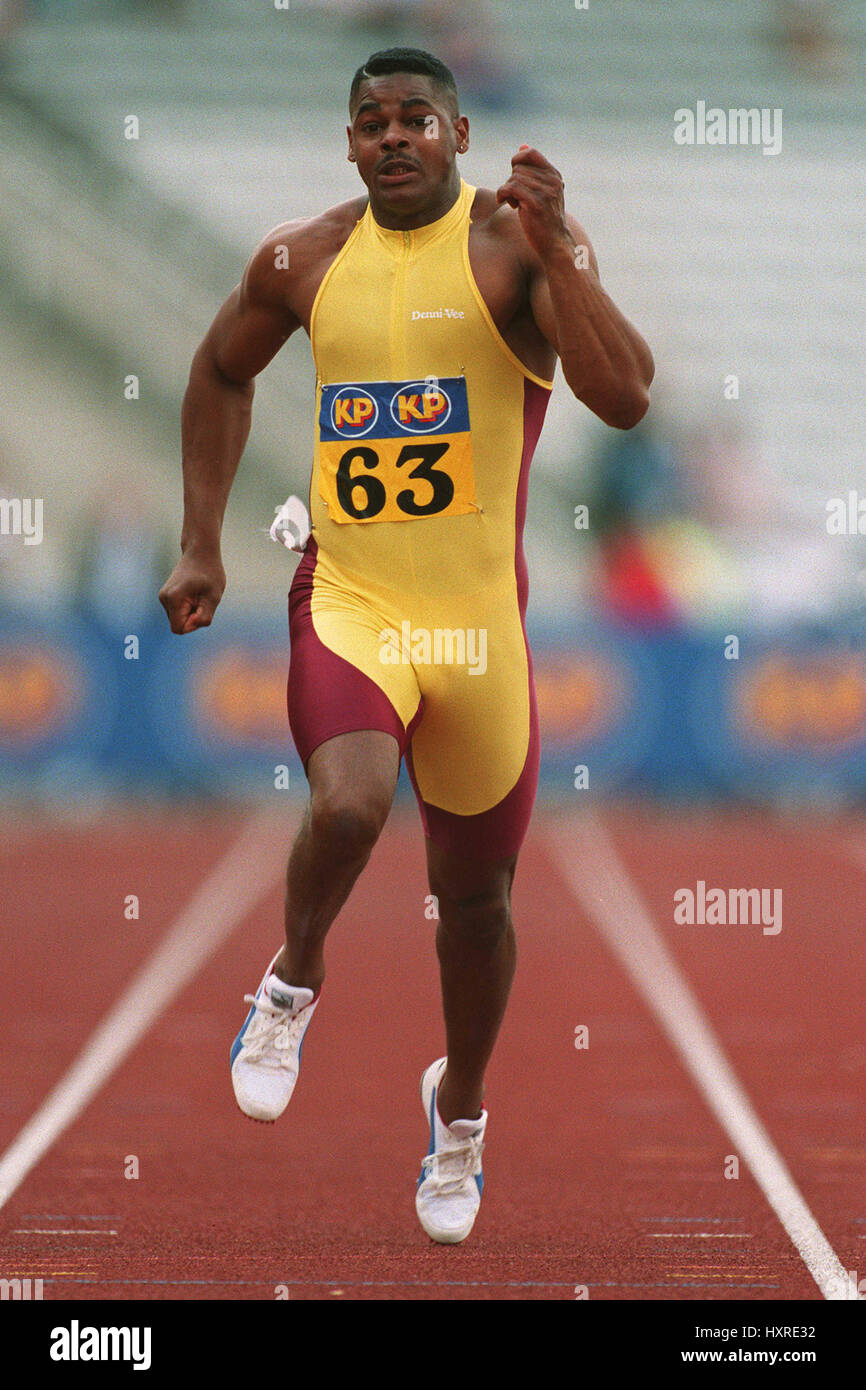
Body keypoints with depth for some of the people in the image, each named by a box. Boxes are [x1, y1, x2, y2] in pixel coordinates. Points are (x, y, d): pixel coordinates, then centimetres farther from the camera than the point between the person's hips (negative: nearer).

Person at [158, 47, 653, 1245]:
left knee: (476, 890, 12)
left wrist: (555, 250, -29)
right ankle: (294, 982, 3)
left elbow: (625, 399, -19)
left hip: (478, 613, 0)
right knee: (348, 805, -29)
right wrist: (202, 545, 16)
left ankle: (460, 1109, 40)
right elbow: (221, 374, 22)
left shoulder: (517, 241, -7)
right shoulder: (302, 259, 3)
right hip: (347, 598, 0)